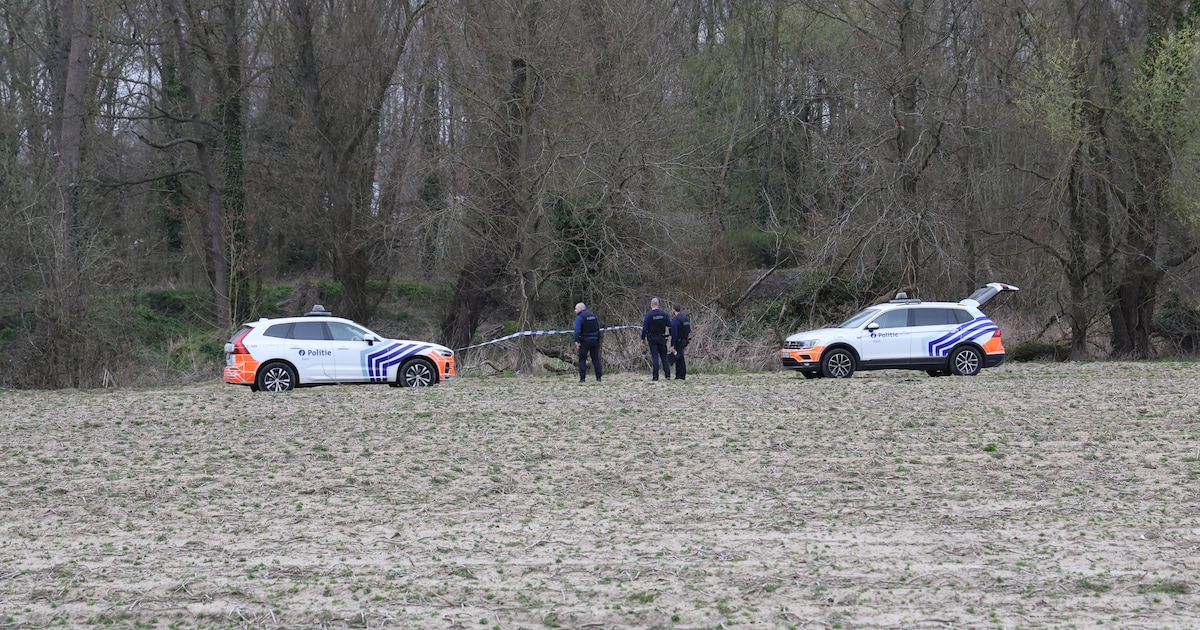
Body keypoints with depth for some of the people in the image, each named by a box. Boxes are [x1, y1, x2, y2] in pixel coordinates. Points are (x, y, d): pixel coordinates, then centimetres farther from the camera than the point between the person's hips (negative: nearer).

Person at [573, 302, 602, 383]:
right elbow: (598, 329, 16)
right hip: (595, 340, 6)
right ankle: (598, 378, 6)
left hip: (585, 341, -6)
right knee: (595, 359, 8)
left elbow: (577, 330, -19)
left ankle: (582, 378, -6)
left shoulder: (579, 317, -10)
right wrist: (598, 341, 20)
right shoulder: (594, 316, 12)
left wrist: (576, 341, -16)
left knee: (582, 359, 0)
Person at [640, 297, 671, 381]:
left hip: (652, 339, -2)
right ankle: (668, 375, 5)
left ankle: (655, 376, -5)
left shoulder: (648, 314, -9)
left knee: (654, 357, -2)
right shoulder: (664, 314, -1)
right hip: (662, 338, 2)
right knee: (664, 357, 9)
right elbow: (670, 325, 2)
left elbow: (645, 328, -9)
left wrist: (643, 338, -1)